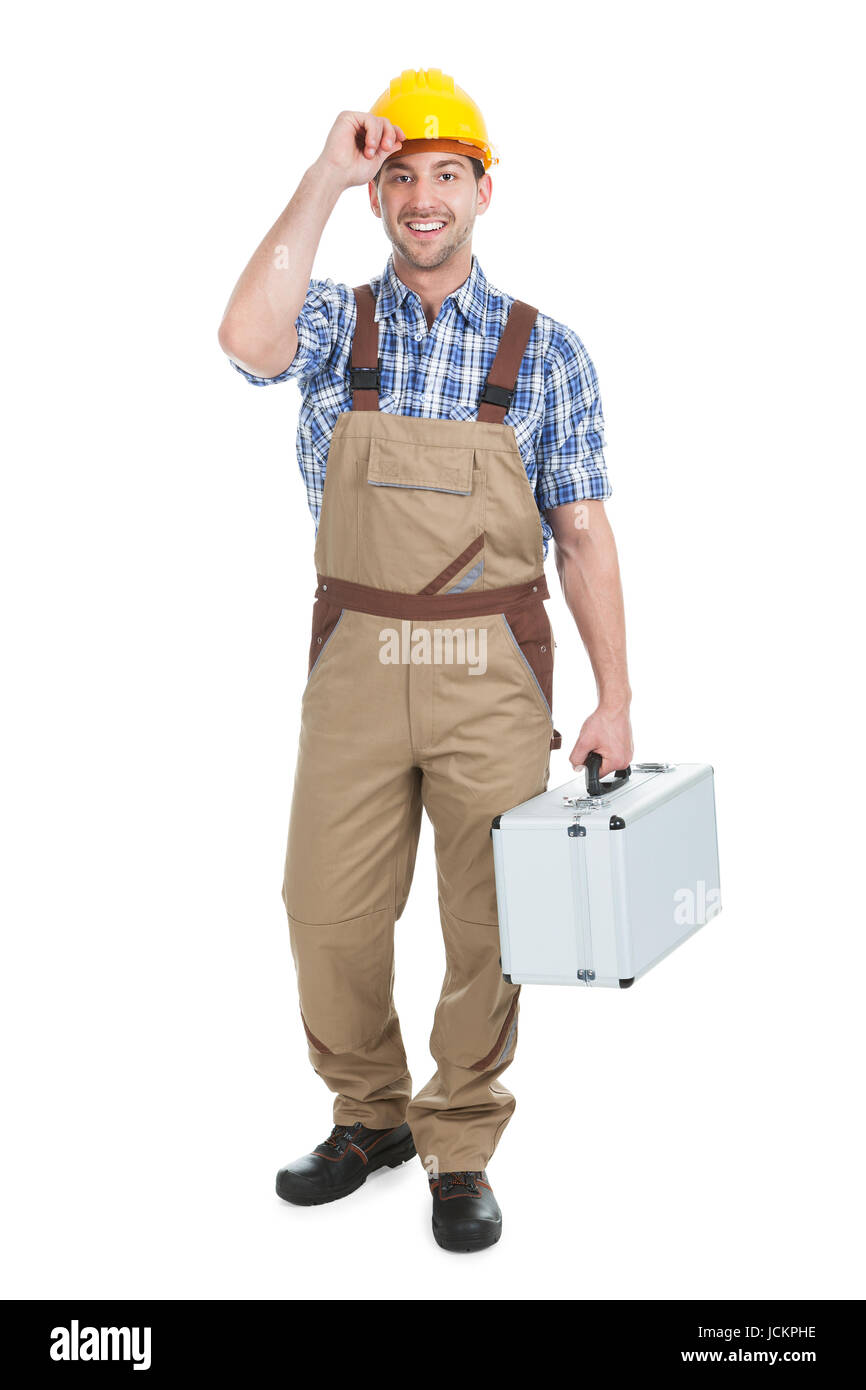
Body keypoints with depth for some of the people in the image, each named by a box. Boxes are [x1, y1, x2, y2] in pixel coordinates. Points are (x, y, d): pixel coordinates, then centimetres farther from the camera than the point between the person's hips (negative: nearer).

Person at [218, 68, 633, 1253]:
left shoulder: (545, 351, 3)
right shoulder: (335, 326, 6)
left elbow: (584, 535, 2)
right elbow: (249, 342, -19)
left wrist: (613, 697, -3)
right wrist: (326, 177, -15)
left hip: (494, 673, -1)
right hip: (356, 665, 1)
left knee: (489, 924, 5)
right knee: (329, 915, 7)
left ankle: (461, 1149, 24)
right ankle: (369, 1118, 30)